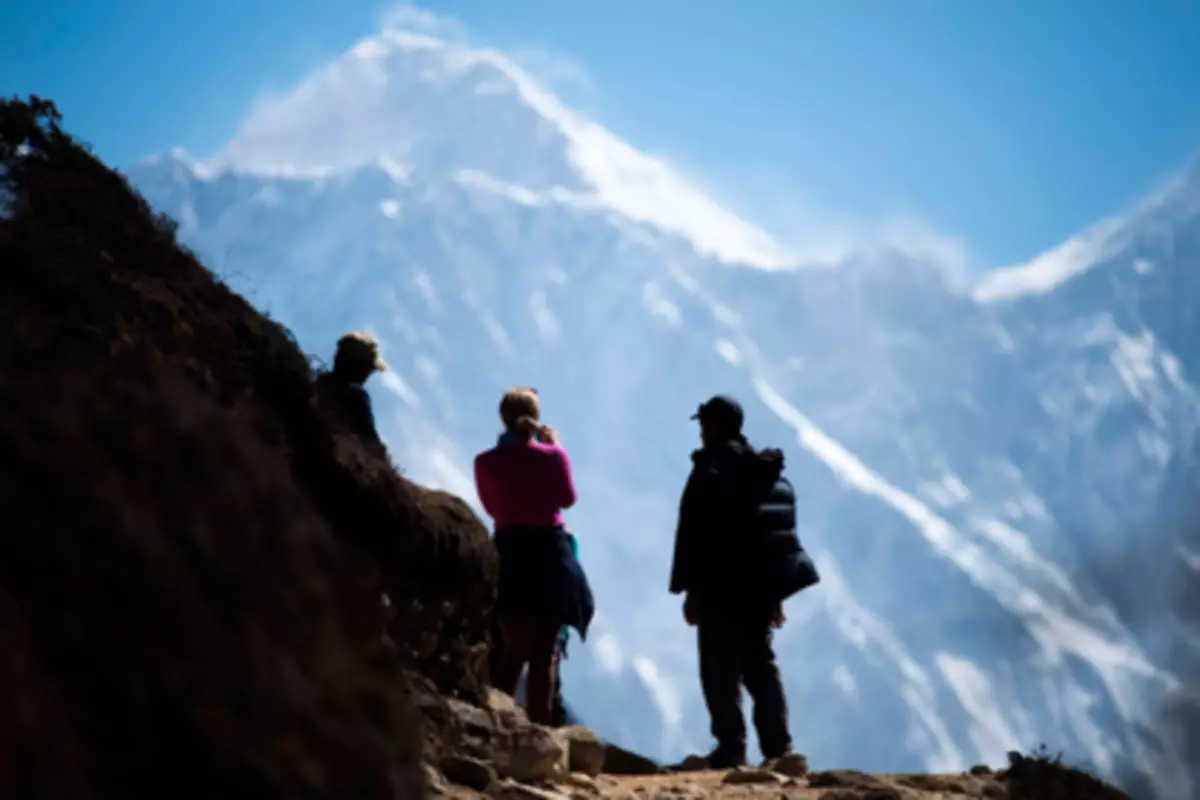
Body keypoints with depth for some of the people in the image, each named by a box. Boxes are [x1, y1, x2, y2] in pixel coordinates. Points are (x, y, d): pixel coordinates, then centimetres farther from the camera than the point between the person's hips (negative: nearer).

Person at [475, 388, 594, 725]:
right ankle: (538, 727, -1)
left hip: (508, 555, 2)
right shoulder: (553, 456, -9)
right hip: (549, 553, -2)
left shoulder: (486, 463, -6)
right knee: (545, 650, 4)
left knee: (511, 648, 18)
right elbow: (567, 498, 6)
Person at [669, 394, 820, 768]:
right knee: (761, 664, 13)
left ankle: (732, 747, -9)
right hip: (760, 587, 7)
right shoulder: (771, 472, 14)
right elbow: (783, 531, 15)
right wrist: (774, 593, 18)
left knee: (721, 669, -4)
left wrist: (689, 589, -12)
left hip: (721, 587, -7)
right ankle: (778, 747, 8)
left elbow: (693, 534, -14)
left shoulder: (711, 468, -9)